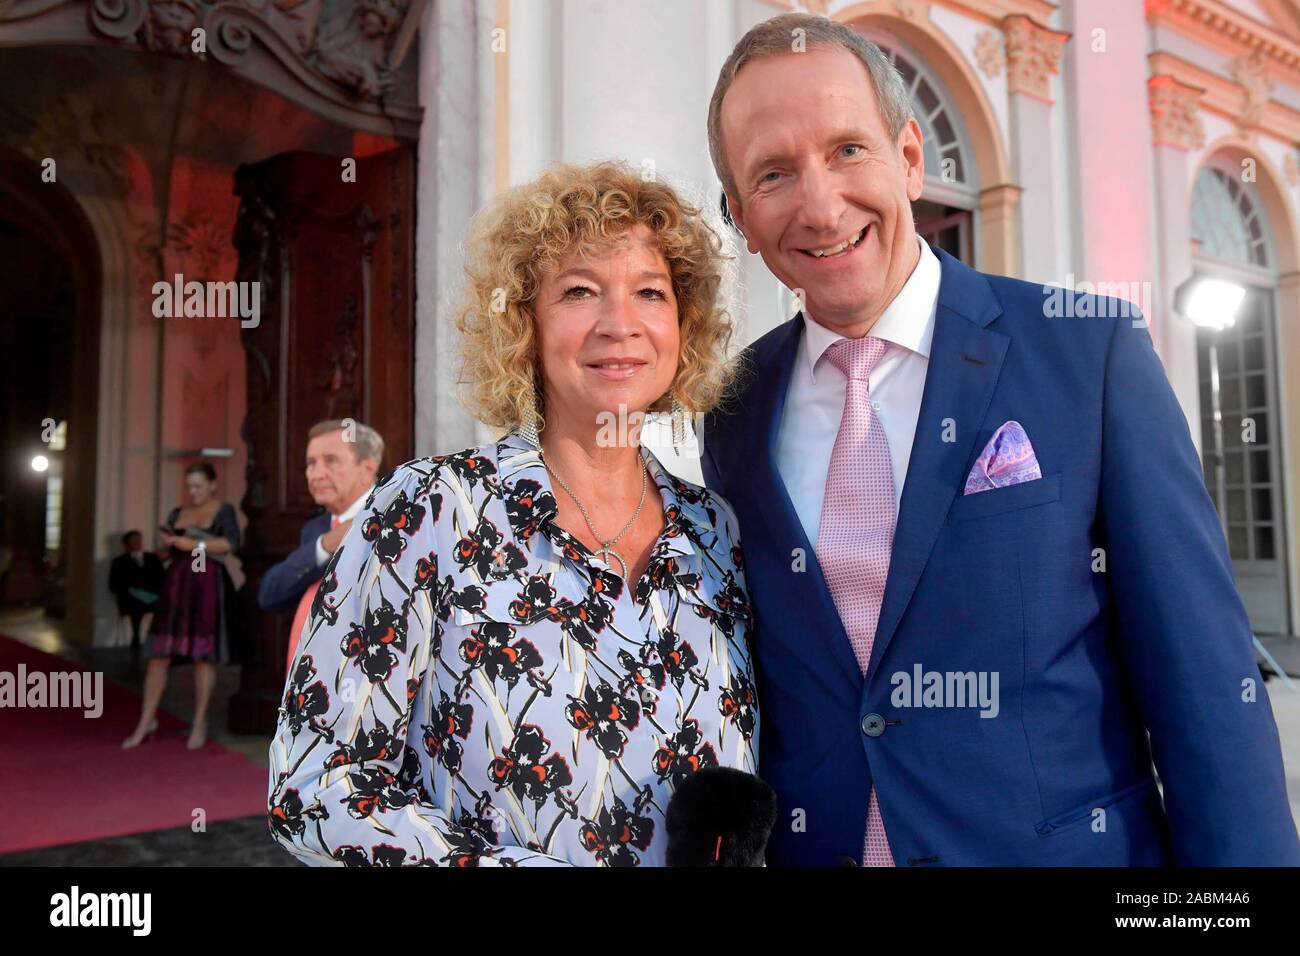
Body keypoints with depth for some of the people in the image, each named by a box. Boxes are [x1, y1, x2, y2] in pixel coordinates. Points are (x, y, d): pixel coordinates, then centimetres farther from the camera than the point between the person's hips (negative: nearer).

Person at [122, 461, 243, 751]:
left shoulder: (223, 510, 1)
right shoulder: (178, 512, 16)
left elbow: (232, 542, -17)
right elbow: (165, 552, 19)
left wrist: (194, 545, -18)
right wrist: (167, 543, -2)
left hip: (207, 585, -5)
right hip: (176, 583, 5)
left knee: (203, 655, 0)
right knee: (159, 653, 2)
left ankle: (200, 722, 11)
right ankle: (147, 719, 13)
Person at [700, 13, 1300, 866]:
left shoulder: (1090, 348, -11)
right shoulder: (734, 410, -3)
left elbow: (1202, 676, -10)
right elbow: (744, 684, 5)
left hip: (1067, 844, -2)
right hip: (804, 847, 3)